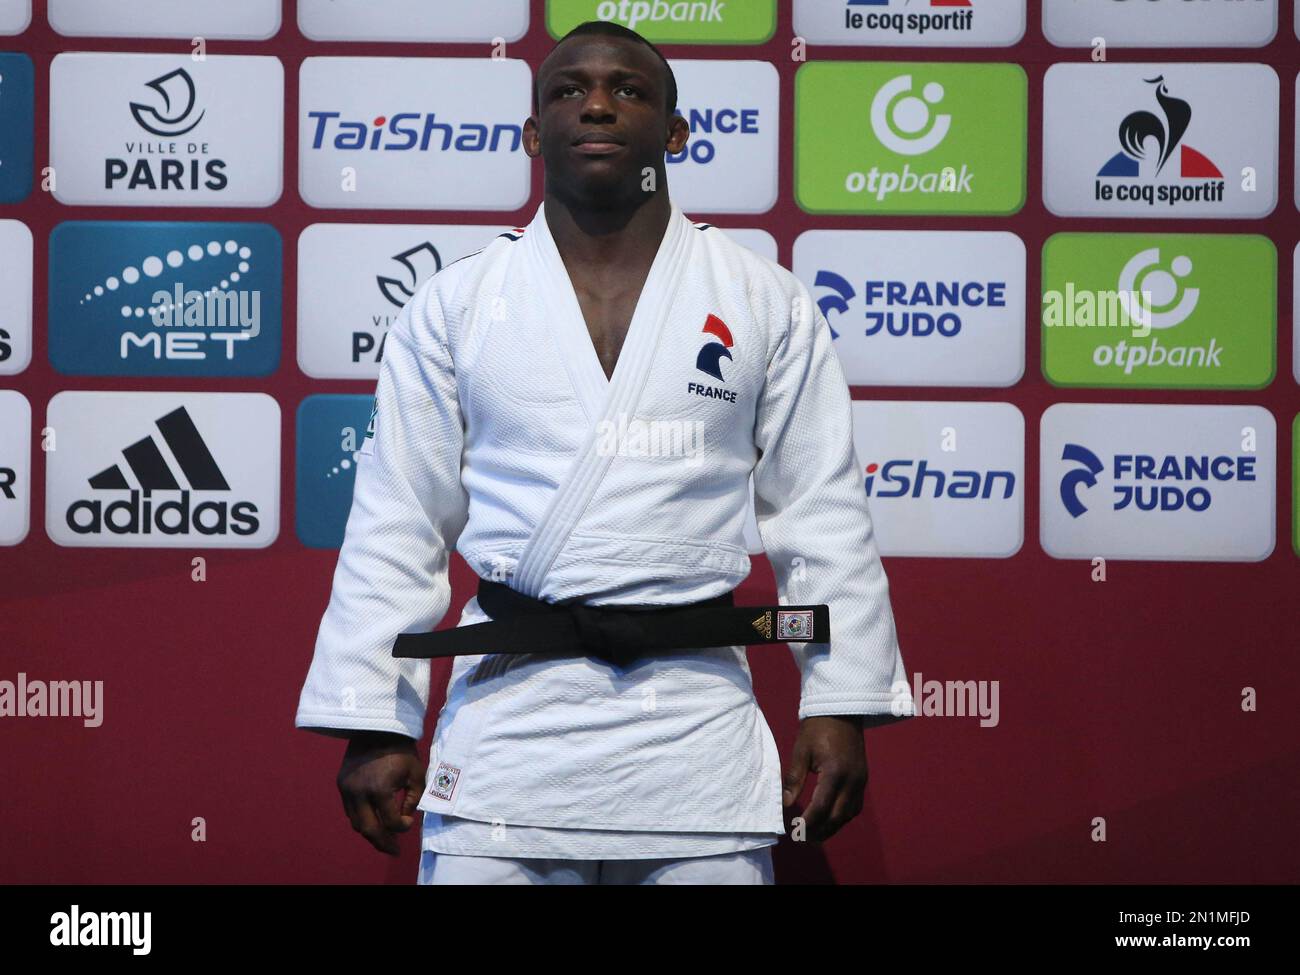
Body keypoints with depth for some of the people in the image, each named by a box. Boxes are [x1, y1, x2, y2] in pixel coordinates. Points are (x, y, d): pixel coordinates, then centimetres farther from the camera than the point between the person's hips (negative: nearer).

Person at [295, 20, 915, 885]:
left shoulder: (768, 303, 6)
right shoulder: (455, 307, 6)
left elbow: (824, 517, 6)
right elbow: (397, 529, 7)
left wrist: (840, 708, 0)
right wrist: (373, 724, 3)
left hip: (698, 712, 0)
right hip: (508, 720, 0)